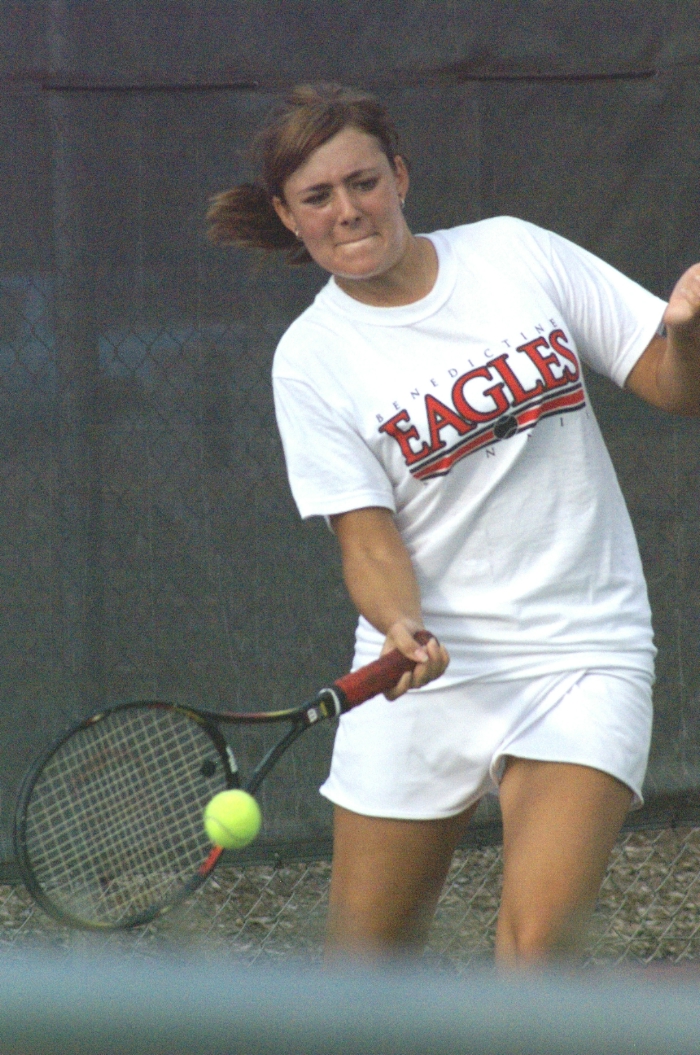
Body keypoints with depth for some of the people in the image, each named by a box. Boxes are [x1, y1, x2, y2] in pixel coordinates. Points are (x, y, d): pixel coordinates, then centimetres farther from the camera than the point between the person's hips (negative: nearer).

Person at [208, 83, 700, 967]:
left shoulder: (515, 254, 2)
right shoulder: (312, 358, -2)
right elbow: (367, 533, -7)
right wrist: (401, 628, -28)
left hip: (584, 654, 0)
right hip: (426, 669, 0)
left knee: (537, 945, -17)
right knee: (360, 982, 3)